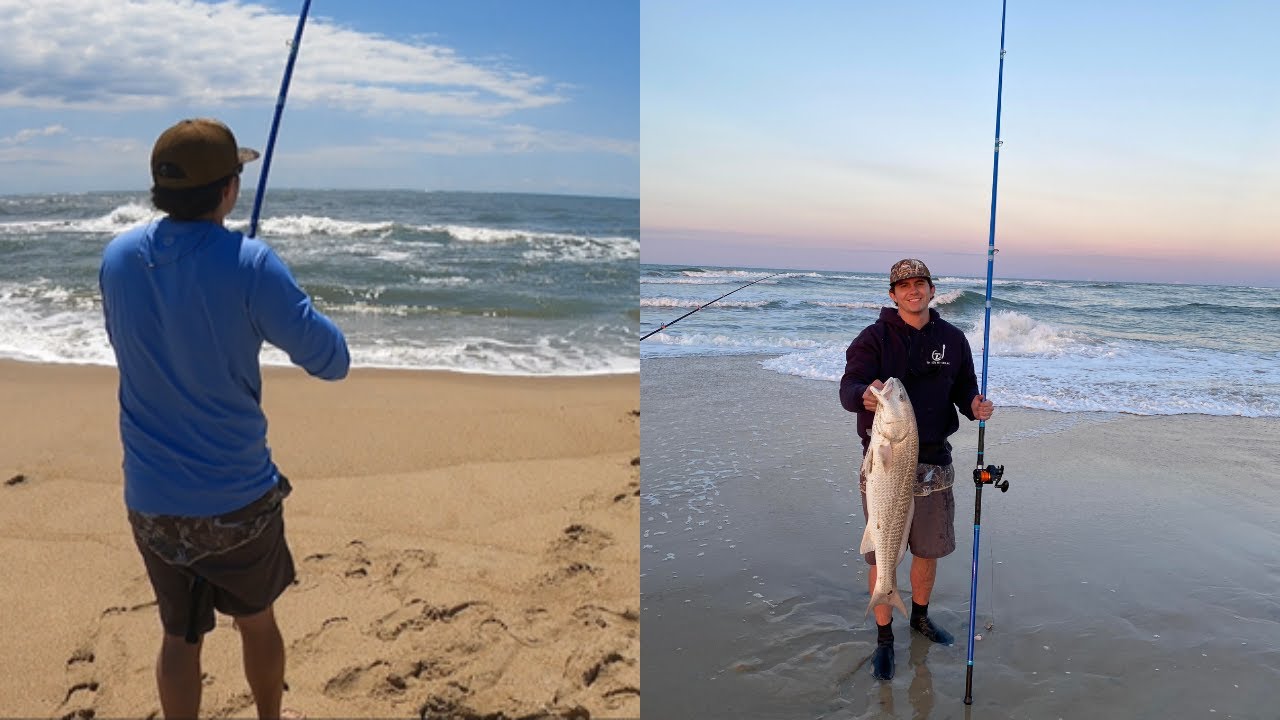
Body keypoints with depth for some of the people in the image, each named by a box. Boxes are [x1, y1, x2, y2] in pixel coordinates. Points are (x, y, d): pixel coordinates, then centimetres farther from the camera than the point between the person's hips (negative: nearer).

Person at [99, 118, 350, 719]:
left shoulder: (118, 257, -3)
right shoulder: (248, 265, -19)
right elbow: (332, 362, -14)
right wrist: (283, 307, 3)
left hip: (151, 499, 3)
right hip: (238, 495, -3)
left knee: (179, 635, 18)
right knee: (256, 620, 20)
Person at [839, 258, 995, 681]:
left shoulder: (953, 339, 5)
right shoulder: (874, 338, -7)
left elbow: (965, 389, 13)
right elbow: (848, 388, -18)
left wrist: (975, 406, -11)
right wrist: (866, 394, -42)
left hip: (934, 462, 4)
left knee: (928, 549, 17)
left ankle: (920, 617, 42)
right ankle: (884, 638, 21)